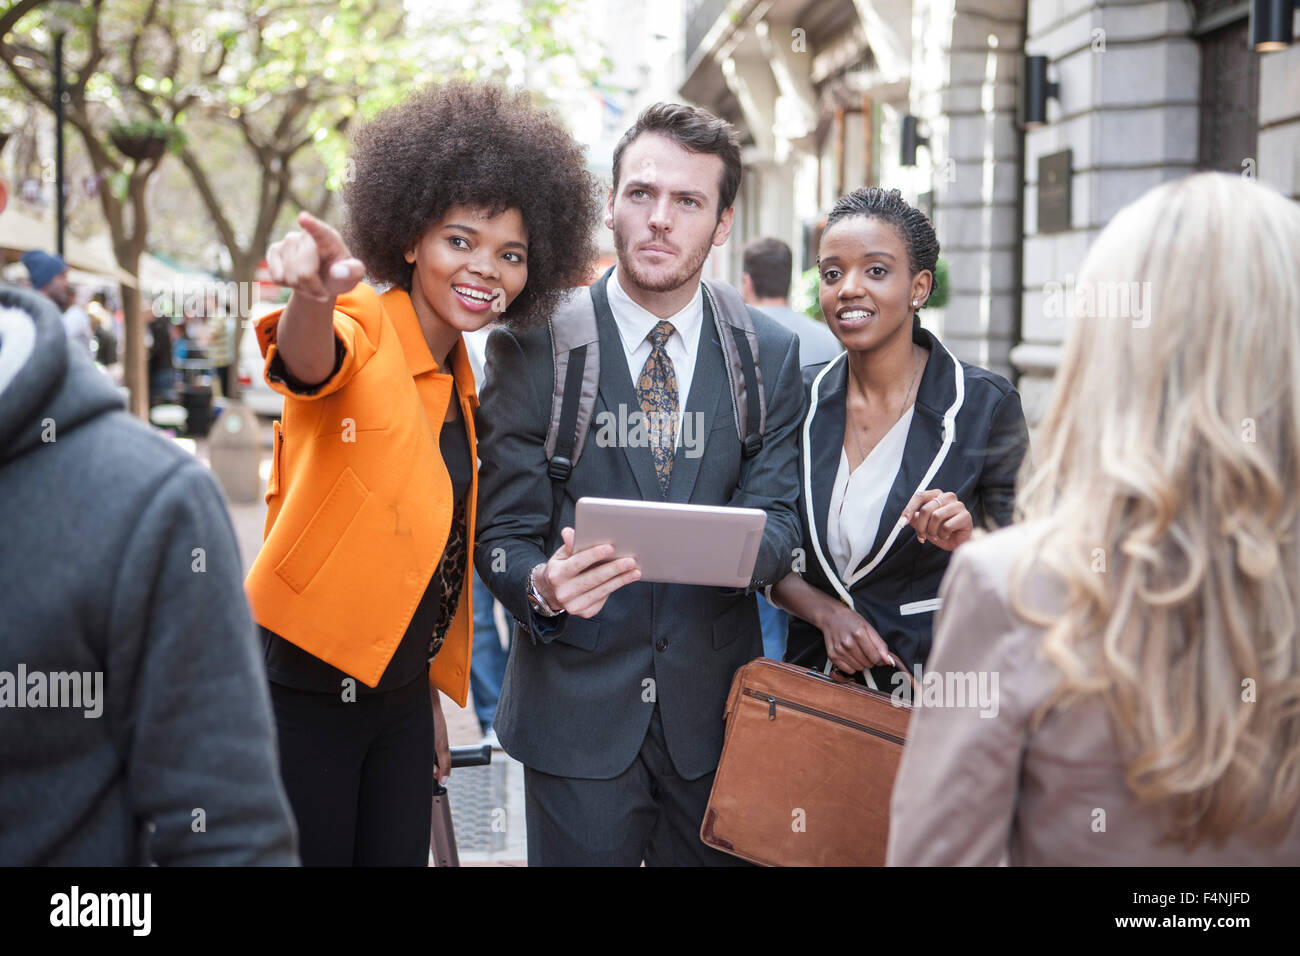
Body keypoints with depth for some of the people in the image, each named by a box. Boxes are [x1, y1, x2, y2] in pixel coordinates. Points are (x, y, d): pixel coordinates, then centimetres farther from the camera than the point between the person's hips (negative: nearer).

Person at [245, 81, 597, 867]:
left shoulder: (461, 383, 10)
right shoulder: (362, 333, -12)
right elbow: (309, 361, -37)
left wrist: (431, 691, 17)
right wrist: (313, 296, -60)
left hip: (400, 692, 7)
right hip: (301, 690, -7)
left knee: (398, 854, 9)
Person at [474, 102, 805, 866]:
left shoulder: (772, 353, 4)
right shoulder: (534, 343, -4)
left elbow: (778, 518, 0)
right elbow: (504, 534, -5)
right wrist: (544, 586, -28)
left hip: (714, 714, 2)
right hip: (577, 711, -2)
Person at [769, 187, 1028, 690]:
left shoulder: (985, 403, -11)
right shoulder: (801, 398, -1)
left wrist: (971, 544, -26)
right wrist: (825, 612, -10)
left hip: (938, 683, -3)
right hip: (816, 667, 3)